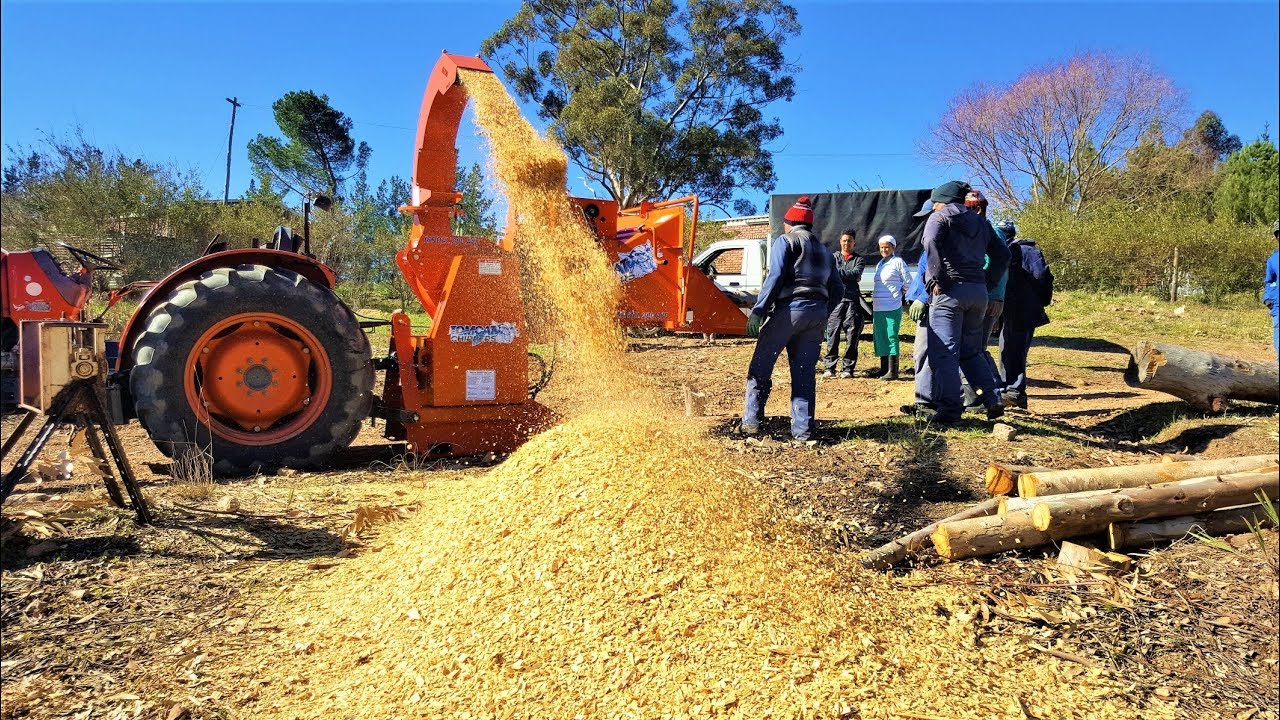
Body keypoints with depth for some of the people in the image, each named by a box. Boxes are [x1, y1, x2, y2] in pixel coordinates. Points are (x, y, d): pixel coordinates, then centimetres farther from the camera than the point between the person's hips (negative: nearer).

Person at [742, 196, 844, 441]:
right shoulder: (824, 250, 24)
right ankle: (803, 429, 5)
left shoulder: (785, 241, 4)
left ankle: (752, 421, -1)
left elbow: (775, 277, -11)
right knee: (804, 372, 9)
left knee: (760, 366, 2)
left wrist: (758, 310, -15)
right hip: (817, 313, 6)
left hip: (790, 308, -6)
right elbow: (837, 289, 18)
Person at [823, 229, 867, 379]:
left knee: (852, 336, -2)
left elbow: (856, 273, -4)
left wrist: (838, 272, -5)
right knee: (832, 334, -5)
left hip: (852, 301, 1)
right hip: (836, 300, 0)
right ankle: (829, 367, -1)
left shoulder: (859, 259, 15)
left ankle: (848, 368, 3)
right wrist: (851, 277, -4)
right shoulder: (833, 257, 15)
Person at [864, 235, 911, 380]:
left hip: (892, 308, -8)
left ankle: (892, 371, -5)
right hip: (878, 308, 8)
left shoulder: (898, 262, -4)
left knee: (891, 338, -7)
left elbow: (908, 281, -4)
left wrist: (900, 294, 3)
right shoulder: (879, 264, 18)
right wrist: (874, 298, 13)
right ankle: (884, 369, 19)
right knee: (880, 338, 11)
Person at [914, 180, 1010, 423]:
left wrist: (937, 280, -16)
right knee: (971, 351, 18)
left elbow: (932, 242, -19)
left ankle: (949, 409, -7)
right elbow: (1002, 255, 21)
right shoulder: (980, 223, 22)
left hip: (950, 291, -7)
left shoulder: (940, 217, 2)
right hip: (978, 292, 7)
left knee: (945, 353, -5)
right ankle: (993, 399, 10)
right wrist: (988, 281, 19)